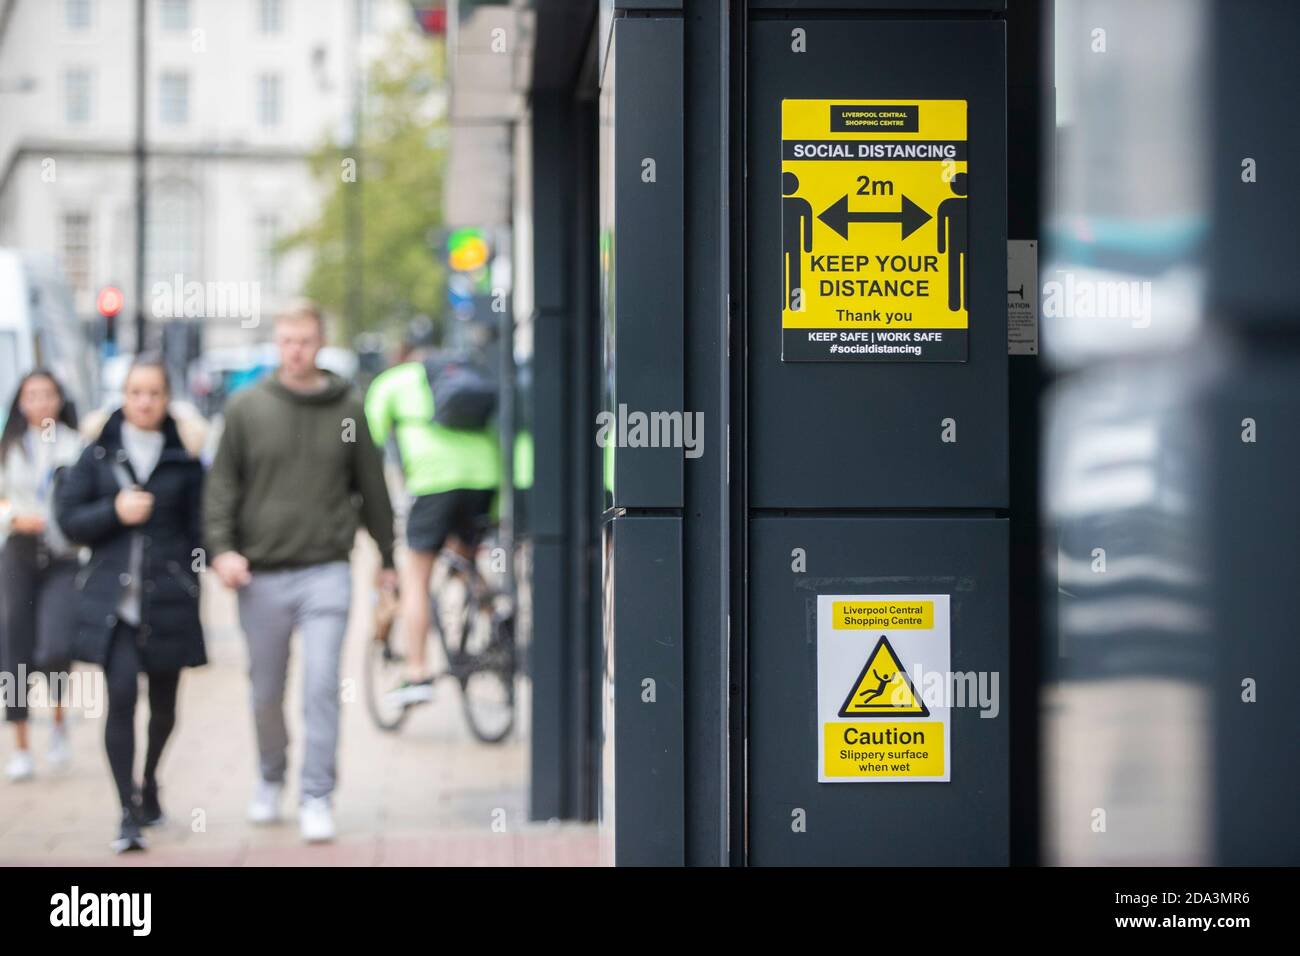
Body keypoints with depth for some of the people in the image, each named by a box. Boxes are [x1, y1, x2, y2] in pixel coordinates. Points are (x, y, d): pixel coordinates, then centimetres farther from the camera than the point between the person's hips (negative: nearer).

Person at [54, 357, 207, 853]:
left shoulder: (184, 457, 3)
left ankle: (148, 780, 39)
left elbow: (197, 527, 6)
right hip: (112, 594, -1)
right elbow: (69, 518, 3)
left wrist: (190, 579, -3)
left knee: (163, 702, 12)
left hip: (168, 599, 1)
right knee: (121, 697, -12)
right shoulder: (99, 452, 4)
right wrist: (114, 512, -12)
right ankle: (128, 811, -9)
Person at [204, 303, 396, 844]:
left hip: (325, 572, -1)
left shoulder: (347, 409, 5)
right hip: (261, 574, 1)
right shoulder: (247, 409, 4)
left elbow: (372, 488, 13)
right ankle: (271, 779, 34)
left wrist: (387, 557, 17)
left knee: (322, 687, -10)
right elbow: (222, 484, 4)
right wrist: (222, 547, -9)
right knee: (266, 693, 11)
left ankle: (317, 798, -4)